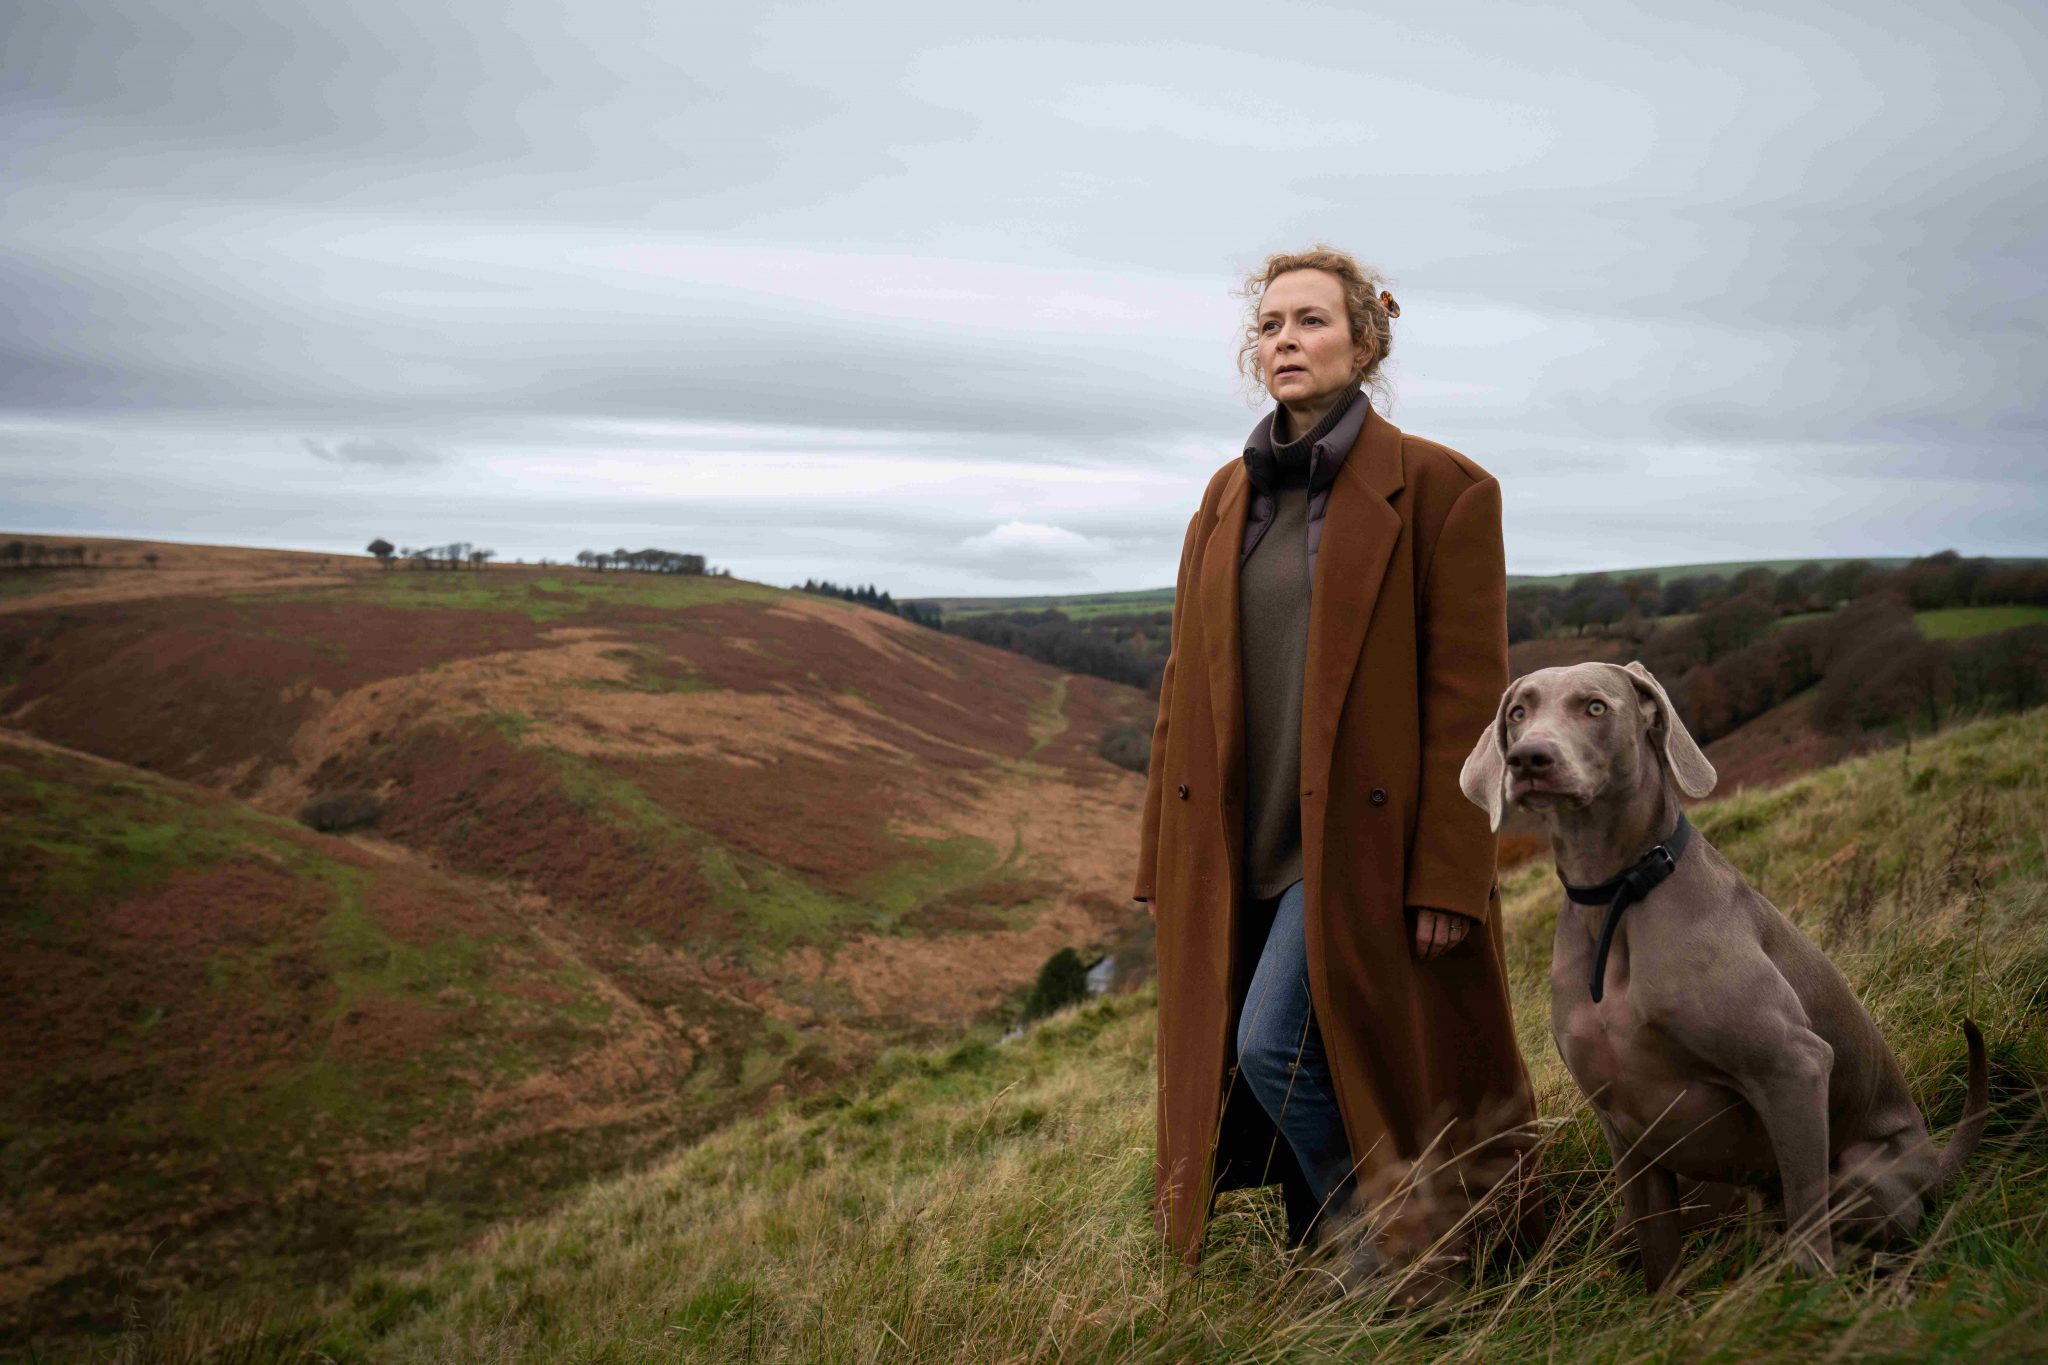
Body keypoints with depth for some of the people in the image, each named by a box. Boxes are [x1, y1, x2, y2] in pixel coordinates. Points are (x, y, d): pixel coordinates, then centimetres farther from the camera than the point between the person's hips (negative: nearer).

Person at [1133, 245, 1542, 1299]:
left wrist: (1448, 877, -14)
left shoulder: (1440, 490, -7)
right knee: (1278, 1069, 12)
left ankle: (1396, 1251, 11)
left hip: (1362, 841, -6)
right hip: (1241, 847, 6)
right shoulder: (1229, 495, 10)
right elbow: (1186, 687, 12)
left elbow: (1468, 700, -10)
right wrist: (1163, 858, 10)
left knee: (1277, 1048, -14)